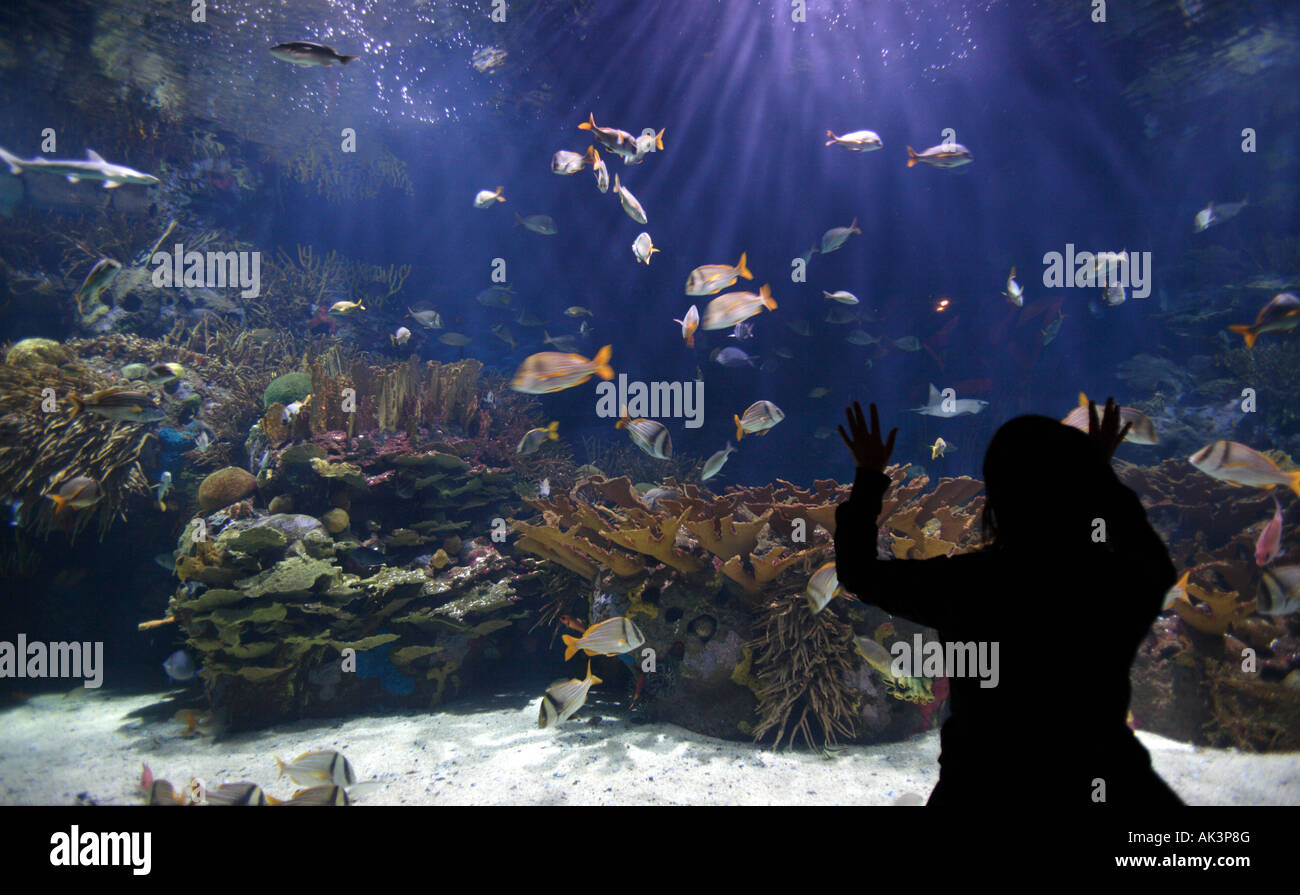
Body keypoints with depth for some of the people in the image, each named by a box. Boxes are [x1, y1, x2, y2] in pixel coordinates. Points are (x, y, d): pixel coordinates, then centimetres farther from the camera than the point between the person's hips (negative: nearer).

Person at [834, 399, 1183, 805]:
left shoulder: (961, 583, -20)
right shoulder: (1124, 584, -14)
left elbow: (860, 573, 0)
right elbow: (1152, 557, 14)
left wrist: (869, 475, 10)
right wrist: (1100, 473, 22)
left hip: (984, 787, -1)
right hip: (1108, 785, 1)